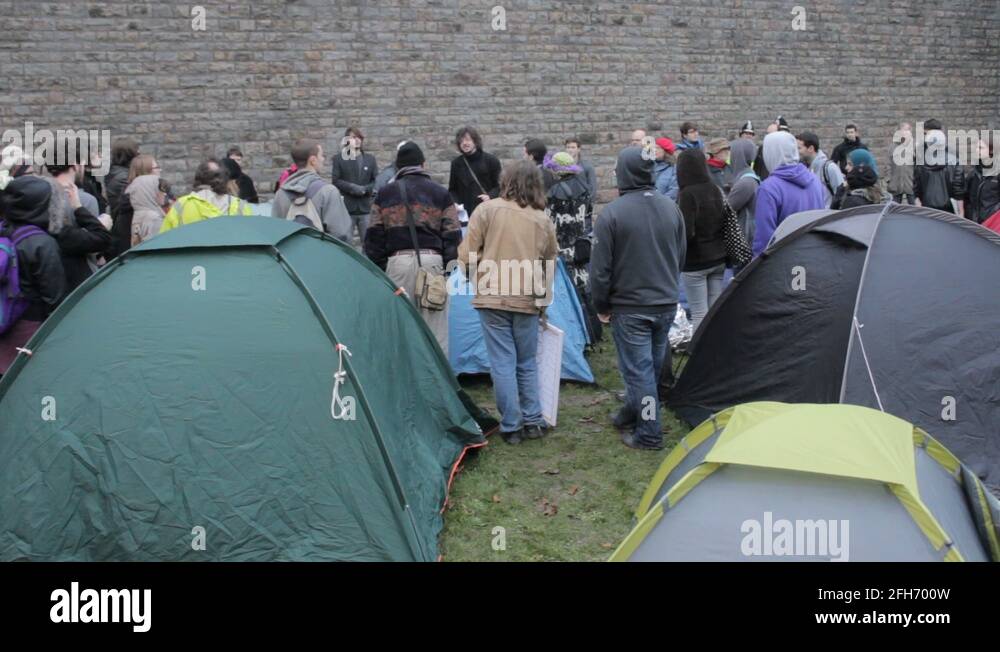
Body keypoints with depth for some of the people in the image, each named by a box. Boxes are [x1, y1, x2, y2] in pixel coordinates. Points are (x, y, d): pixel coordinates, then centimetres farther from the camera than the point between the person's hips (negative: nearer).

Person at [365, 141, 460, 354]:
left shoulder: (385, 194, 9)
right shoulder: (440, 193, 7)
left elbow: (374, 237, 8)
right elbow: (452, 234, 4)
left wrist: (377, 268, 13)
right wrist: (449, 264, 10)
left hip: (397, 261, 1)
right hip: (432, 259, -1)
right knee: (435, 325, 3)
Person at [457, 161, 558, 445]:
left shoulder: (487, 209, -5)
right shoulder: (544, 221, 5)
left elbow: (467, 255, -4)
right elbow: (549, 267, 14)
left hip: (493, 297, -2)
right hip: (528, 301, 3)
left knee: (503, 363, 4)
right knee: (527, 363, 17)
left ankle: (511, 427, 9)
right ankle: (533, 422, 20)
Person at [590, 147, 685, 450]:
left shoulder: (612, 213, -16)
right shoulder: (671, 207, 3)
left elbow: (600, 268, -13)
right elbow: (681, 257, 13)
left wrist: (602, 306, -1)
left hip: (630, 307, -6)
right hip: (667, 304, 6)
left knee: (638, 369, 2)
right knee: (654, 364, 17)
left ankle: (648, 434, 8)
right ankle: (631, 414, 35)